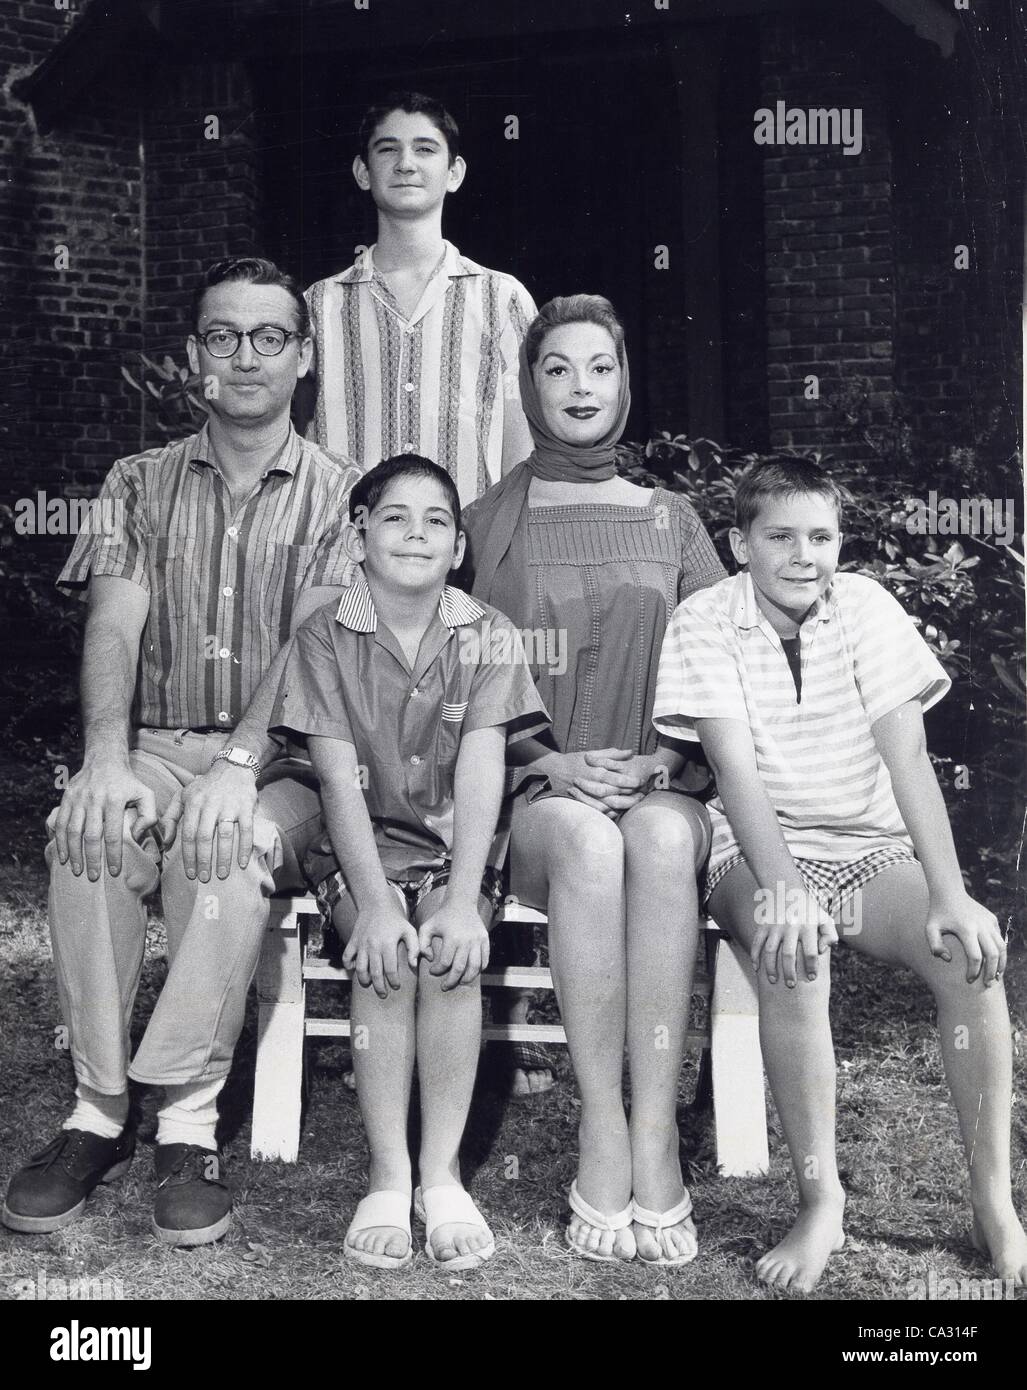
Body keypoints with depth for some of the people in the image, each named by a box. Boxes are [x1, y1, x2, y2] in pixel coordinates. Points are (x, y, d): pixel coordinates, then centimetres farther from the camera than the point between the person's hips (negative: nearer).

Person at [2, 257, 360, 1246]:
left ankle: (187, 1126, -24)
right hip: (158, 745, 2)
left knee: (231, 844, -35)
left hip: (281, 758, -2)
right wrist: (106, 758, -21)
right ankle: (96, 1114, -19)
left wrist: (238, 766, -26)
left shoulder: (338, 493, 6)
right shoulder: (140, 485, 13)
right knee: (85, 833, -30)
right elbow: (114, 628, -1)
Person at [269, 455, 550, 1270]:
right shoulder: (326, 639, -3)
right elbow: (340, 780, -10)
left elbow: (481, 774, -11)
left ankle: (442, 1171, -16)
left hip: (459, 844, 0)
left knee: (452, 955, -27)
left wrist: (463, 899, -23)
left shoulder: (486, 637, -2)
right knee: (384, 959, -27)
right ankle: (388, 1175, -17)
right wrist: (373, 901, -21)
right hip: (362, 845, 0)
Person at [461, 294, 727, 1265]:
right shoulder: (488, 522, 12)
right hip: (534, 790, -1)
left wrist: (666, 759, -5)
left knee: (662, 838, -35)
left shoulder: (671, 521, 18)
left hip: (660, 785, 1)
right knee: (587, 840, -36)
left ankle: (653, 1136, -34)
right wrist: (550, 760, -9)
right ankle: (602, 1133, -32)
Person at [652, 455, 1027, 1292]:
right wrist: (781, 886, -34)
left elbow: (908, 758, -9)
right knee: (792, 950, -35)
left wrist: (949, 894, -20)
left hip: (872, 846, 2)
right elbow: (735, 766, -17)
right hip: (759, 850, -2)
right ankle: (820, 1204, -22)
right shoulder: (704, 624, -6)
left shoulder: (865, 606, -1)